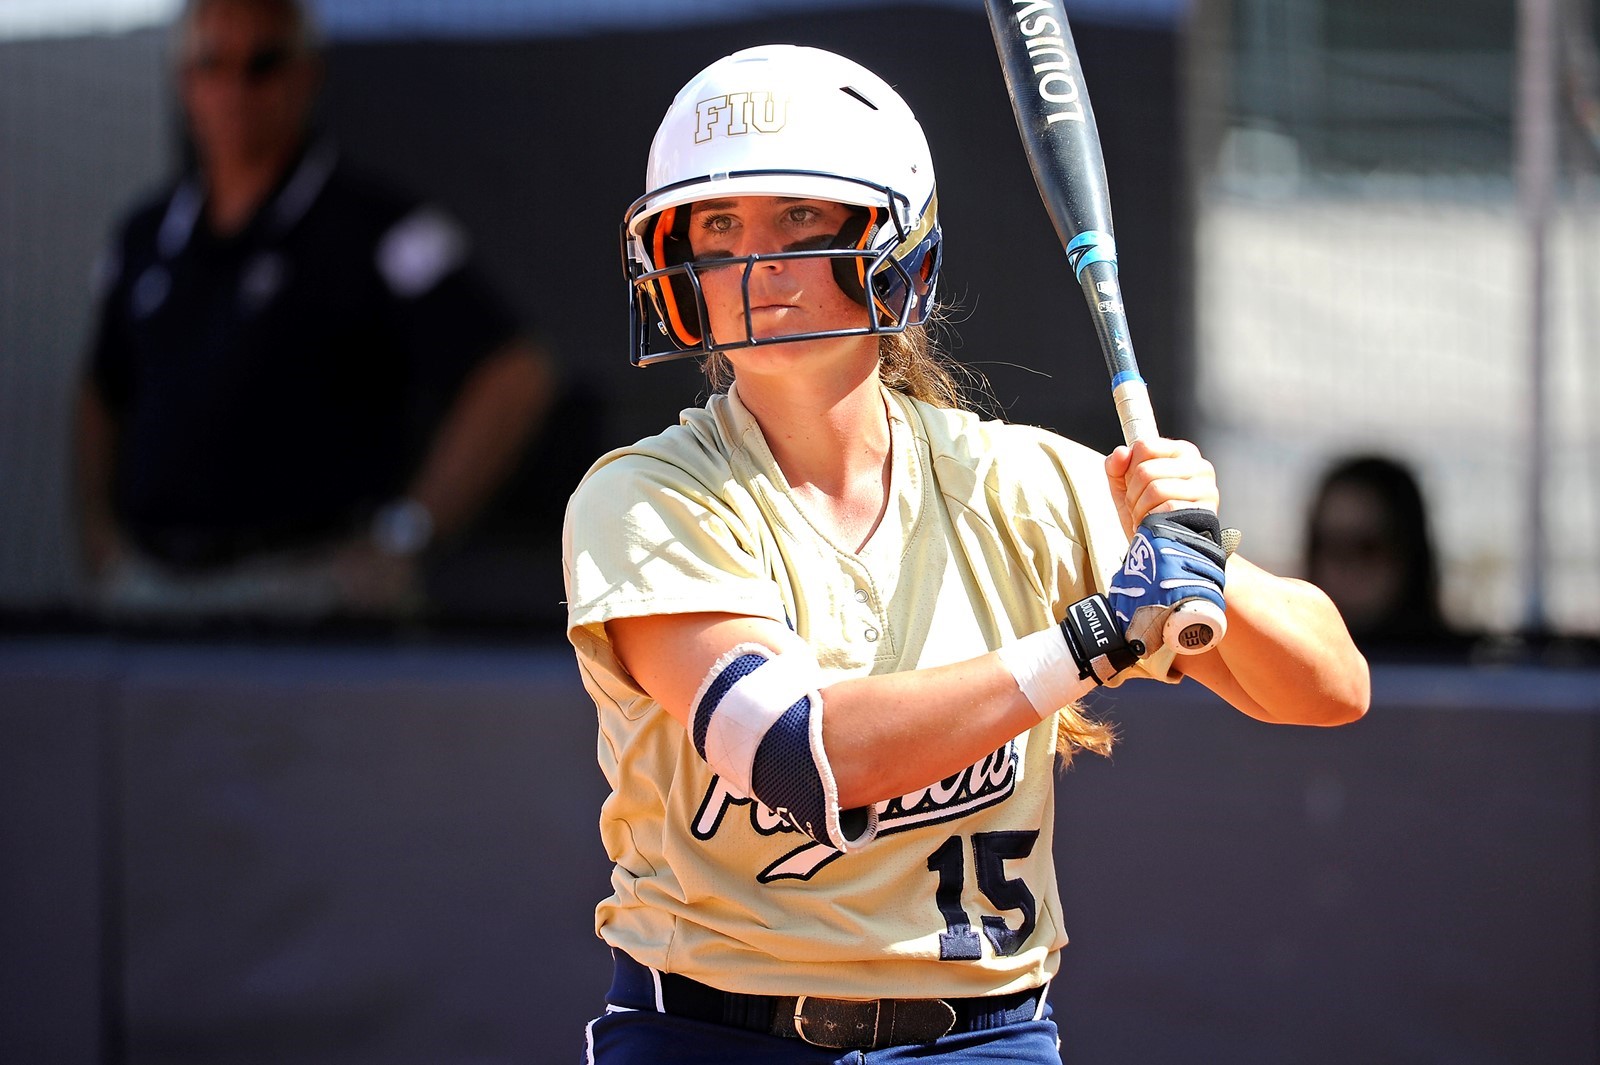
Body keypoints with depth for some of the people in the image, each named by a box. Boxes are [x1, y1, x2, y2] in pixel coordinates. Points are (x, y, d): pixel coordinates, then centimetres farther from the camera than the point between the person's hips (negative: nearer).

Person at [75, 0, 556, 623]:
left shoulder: (368, 229, -3)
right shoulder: (148, 238, 17)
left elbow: (516, 378, -10)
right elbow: (101, 394, 33)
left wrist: (403, 538, -10)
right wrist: (97, 522, 16)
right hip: (149, 586, 5)